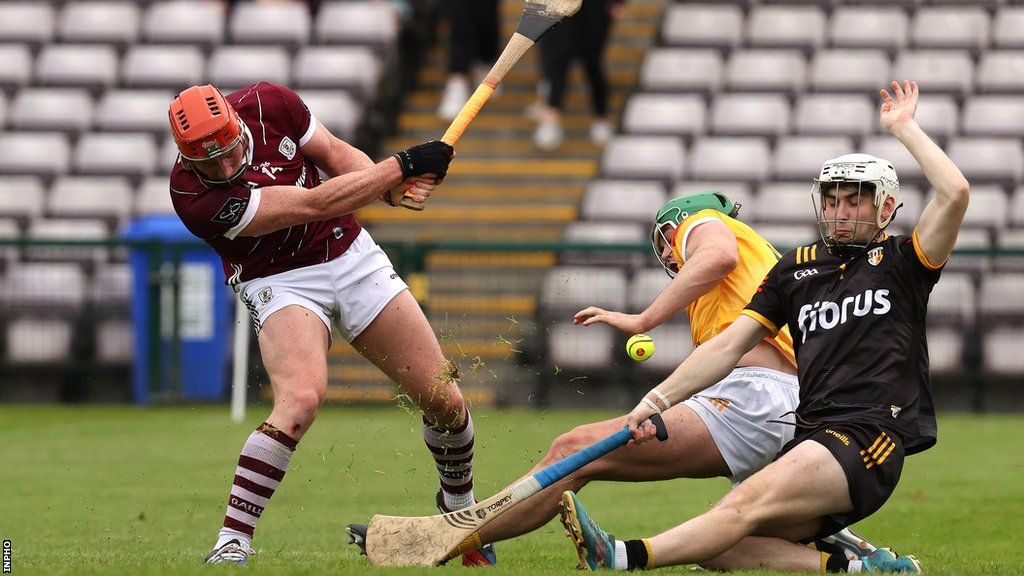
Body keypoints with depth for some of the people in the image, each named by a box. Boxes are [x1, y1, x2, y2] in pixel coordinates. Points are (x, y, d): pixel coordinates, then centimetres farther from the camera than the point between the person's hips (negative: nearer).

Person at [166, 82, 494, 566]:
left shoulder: (268, 103, -15)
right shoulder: (192, 195, -28)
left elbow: (337, 155, 0)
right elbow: (313, 204, -28)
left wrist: (389, 185, -20)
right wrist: (401, 166, -26)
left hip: (353, 257, 5)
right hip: (281, 285, -5)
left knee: (444, 400, 4)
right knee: (300, 399, -33)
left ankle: (459, 503, 32)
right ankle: (231, 542, -26)